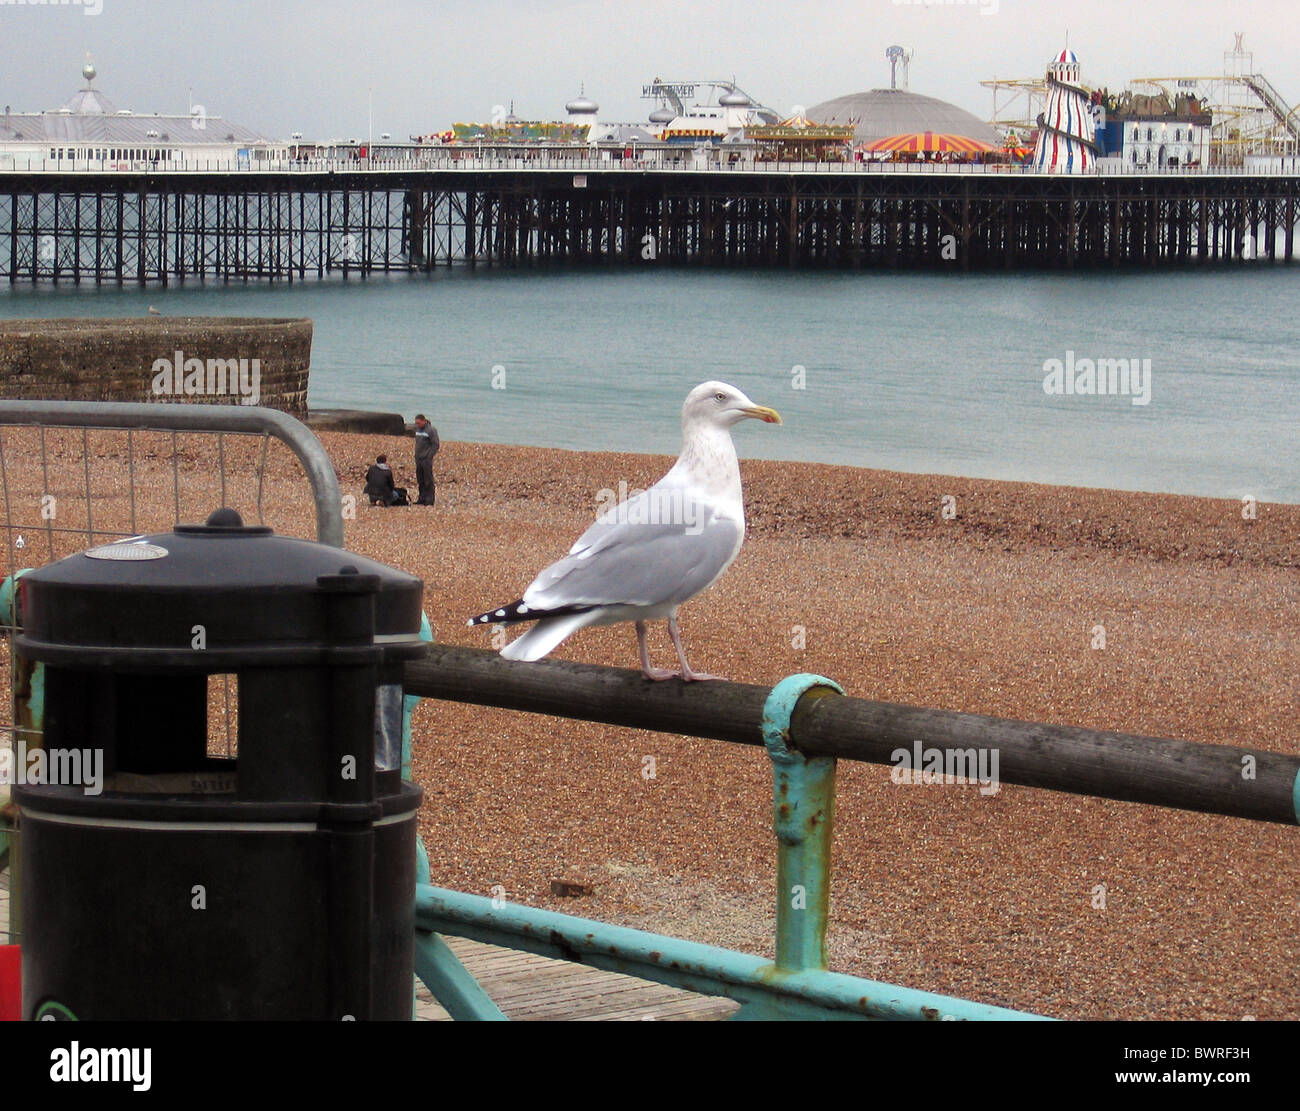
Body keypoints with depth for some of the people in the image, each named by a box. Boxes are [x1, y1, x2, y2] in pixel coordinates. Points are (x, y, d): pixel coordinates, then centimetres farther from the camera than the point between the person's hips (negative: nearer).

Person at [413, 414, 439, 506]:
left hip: (426, 459, -8)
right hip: (418, 459, 8)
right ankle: (422, 498, 16)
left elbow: (436, 445, -11)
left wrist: (429, 457, -15)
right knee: (420, 480, 10)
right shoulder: (417, 429, 13)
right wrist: (416, 455, 14)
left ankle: (429, 500, -2)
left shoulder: (431, 430, -11)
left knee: (428, 481, -5)